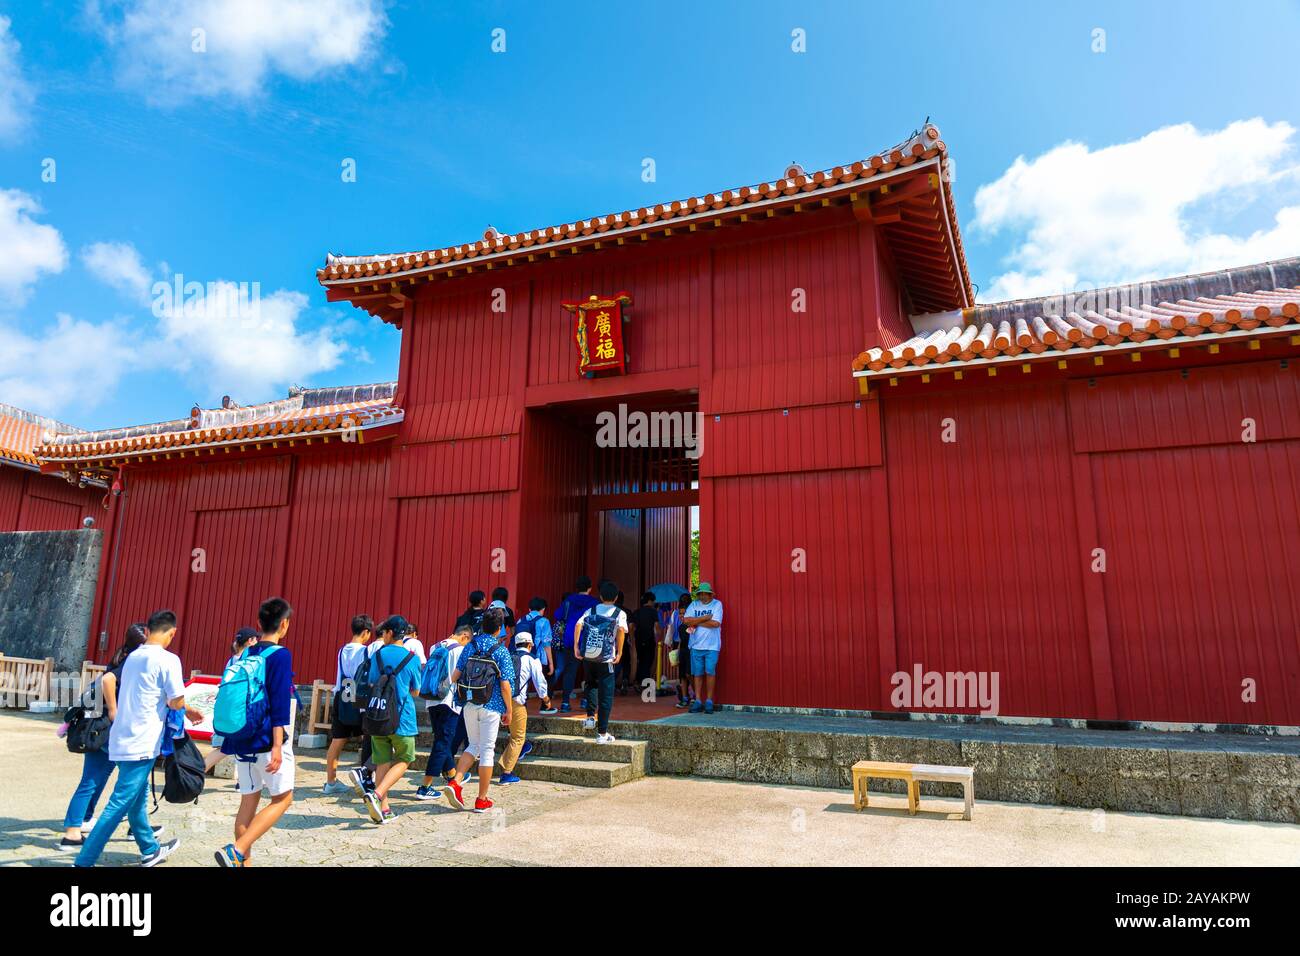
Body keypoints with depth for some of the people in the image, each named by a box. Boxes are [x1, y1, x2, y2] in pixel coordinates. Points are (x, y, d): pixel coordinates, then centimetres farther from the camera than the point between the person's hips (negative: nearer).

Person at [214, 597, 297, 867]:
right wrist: (277, 746, -18)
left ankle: (243, 861, 19)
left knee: (249, 800, 15)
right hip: (267, 741, -7)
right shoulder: (280, 655, -13)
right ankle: (236, 851, -9)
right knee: (282, 798, 5)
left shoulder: (245, 655, 8)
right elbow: (279, 705, -18)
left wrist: (229, 745, 23)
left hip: (242, 740, 7)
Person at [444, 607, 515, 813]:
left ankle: (455, 782, 2)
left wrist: (462, 691, 25)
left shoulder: (470, 646, 3)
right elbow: (505, 685, -12)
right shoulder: (501, 651, -10)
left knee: (473, 746, 20)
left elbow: (454, 677, 4)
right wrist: (508, 710, -2)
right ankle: (482, 801, 12)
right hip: (491, 706, -4)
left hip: (469, 705, 4)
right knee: (487, 750, 5)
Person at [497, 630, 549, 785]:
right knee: (518, 738, 5)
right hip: (516, 701, -5)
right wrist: (546, 700, 20)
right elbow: (540, 682, 5)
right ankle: (506, 773, 4)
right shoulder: (531, 660, 4)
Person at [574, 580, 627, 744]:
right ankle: (602, 733, 6)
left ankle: (590, 716, 22)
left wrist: (576, 646, 0)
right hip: (606, 659, -3)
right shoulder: (619, 613, 1)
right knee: (605, 695, 5)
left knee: (591, 685, 30)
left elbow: (578, 624, -3)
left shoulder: (592, 610, 11)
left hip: (587, 656, 4)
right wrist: (620, 653, -12)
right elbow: (621, 630, -17)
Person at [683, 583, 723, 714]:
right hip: (696, 645, 3)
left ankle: (709, 701, 6)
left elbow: (715, 623, -14)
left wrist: (696, 622, -7)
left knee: (710, 672, -5)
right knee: (697, 673, 5)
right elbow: (686, 620, -7)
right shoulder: (694, 604, 7)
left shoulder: (717, 604, -1)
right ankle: (698, 701, 11)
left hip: (712, 646, -3)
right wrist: (706, 617, -10)